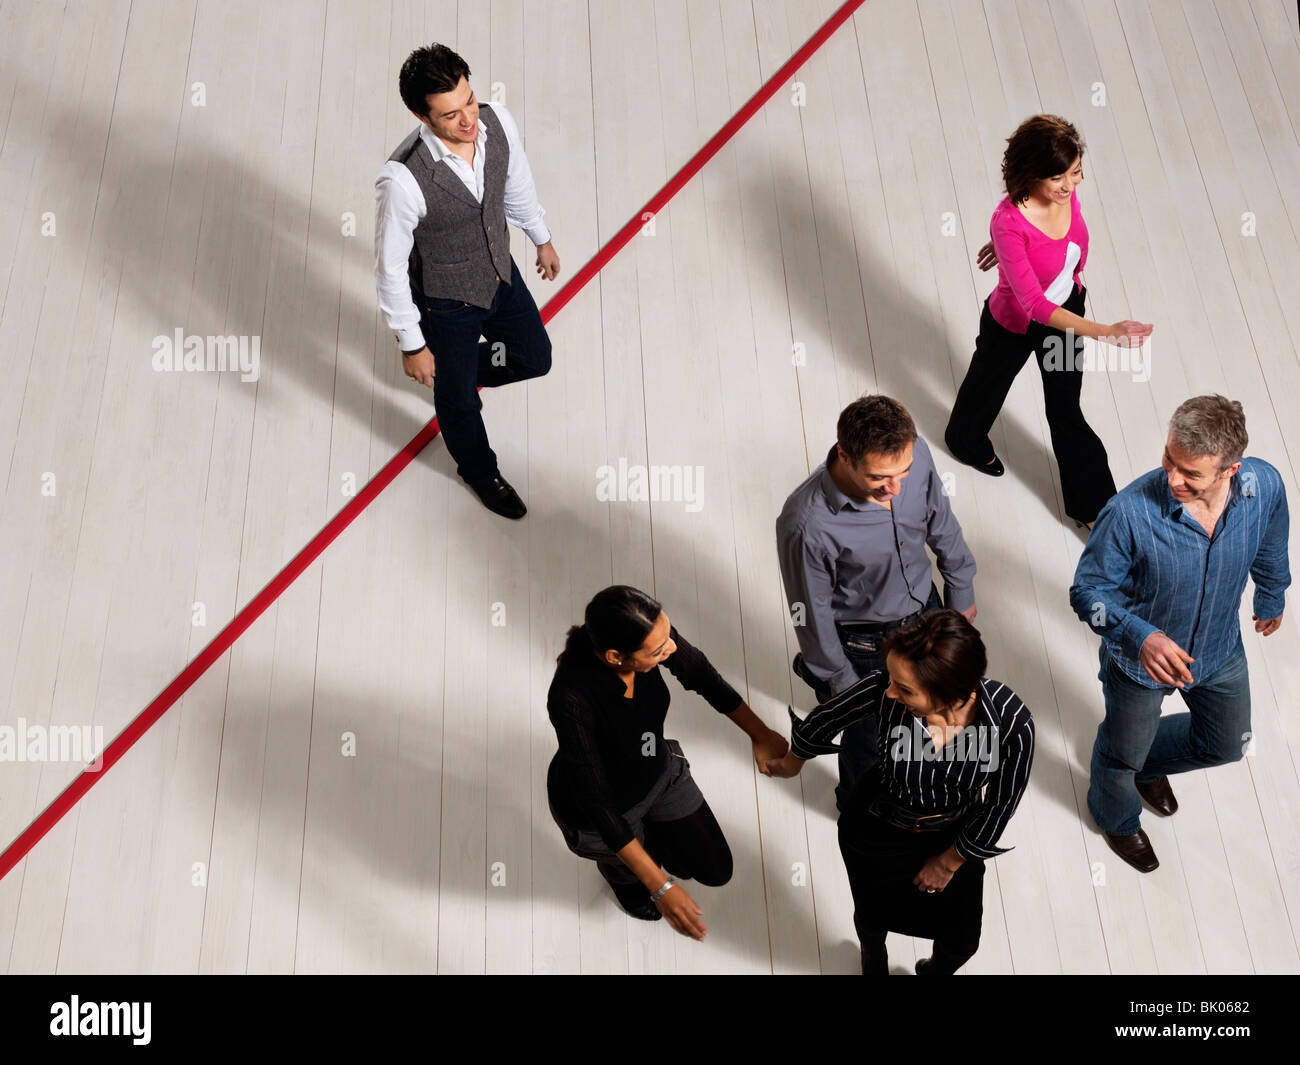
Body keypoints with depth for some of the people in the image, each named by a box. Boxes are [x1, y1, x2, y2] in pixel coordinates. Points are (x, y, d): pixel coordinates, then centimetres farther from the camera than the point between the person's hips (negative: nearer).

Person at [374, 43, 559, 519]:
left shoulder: (497, 121, -20)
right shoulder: (402, 180, -37)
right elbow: (390, 267, -23)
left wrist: (541, 238, 18)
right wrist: (411, 345, -15)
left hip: (501, 273, 5)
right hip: (446, 303, -5)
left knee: (535, 358, 26)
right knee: (459, 401, 20)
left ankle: (461, 371, 58)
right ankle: (479, 471, 53)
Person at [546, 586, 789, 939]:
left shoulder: (650, 632, -28)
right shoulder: (571, 698, -43)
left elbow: (703, 678, -7)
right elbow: (596, 801, -34)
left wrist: (761, 735, 3)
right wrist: (660, 886, -33)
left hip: (656, 770, 4)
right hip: (595, 805, -4)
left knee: (716, 870, 8)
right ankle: (616, 869, 23)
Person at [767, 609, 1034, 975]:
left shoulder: (1012, 723, -36)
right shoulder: (884, 690, -36)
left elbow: (999, 807, -16)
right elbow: (825, 720, -12)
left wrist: (949, 862, -2)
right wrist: (792, 762, 8)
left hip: (954, 838, 0)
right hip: (875, 834, 0)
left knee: (961, 944, 22)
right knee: (873, 918, 28)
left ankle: (934, 971, 61)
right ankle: (872, 959, 67)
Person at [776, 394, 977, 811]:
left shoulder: (916, 453, -24)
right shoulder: (806, 523, -39)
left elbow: (941, 524, -2)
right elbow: (811, 613, -22)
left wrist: (962, 593, 10)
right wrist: (841, 681, -9)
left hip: (924, 609, 6)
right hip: (864, 643, -5)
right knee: (871, 738, 19)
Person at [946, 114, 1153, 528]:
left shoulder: (1065, 193, -20)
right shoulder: (1008, 222, -38)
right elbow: (1033, 304, -39)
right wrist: (1104, 332, -46)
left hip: (1066, 310, 5)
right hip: (1015, 324, -5)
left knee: (1066, 409, 19)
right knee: (989, 385, 27)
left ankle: (1091, 505, 36)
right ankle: (967, 442, 62)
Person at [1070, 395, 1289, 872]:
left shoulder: (1265, 486, -25)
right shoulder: (1129, 512, -38)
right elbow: (1088, 591, -24)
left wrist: (1272, 600, 18)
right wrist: (1141, 636, -41)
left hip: (1220, 652, 4)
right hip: (1138, 660, -4)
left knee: (1226, 744, 28)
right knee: (1123, 754, 23)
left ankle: (1149, 763, 61)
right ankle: (1117, 818, 60)